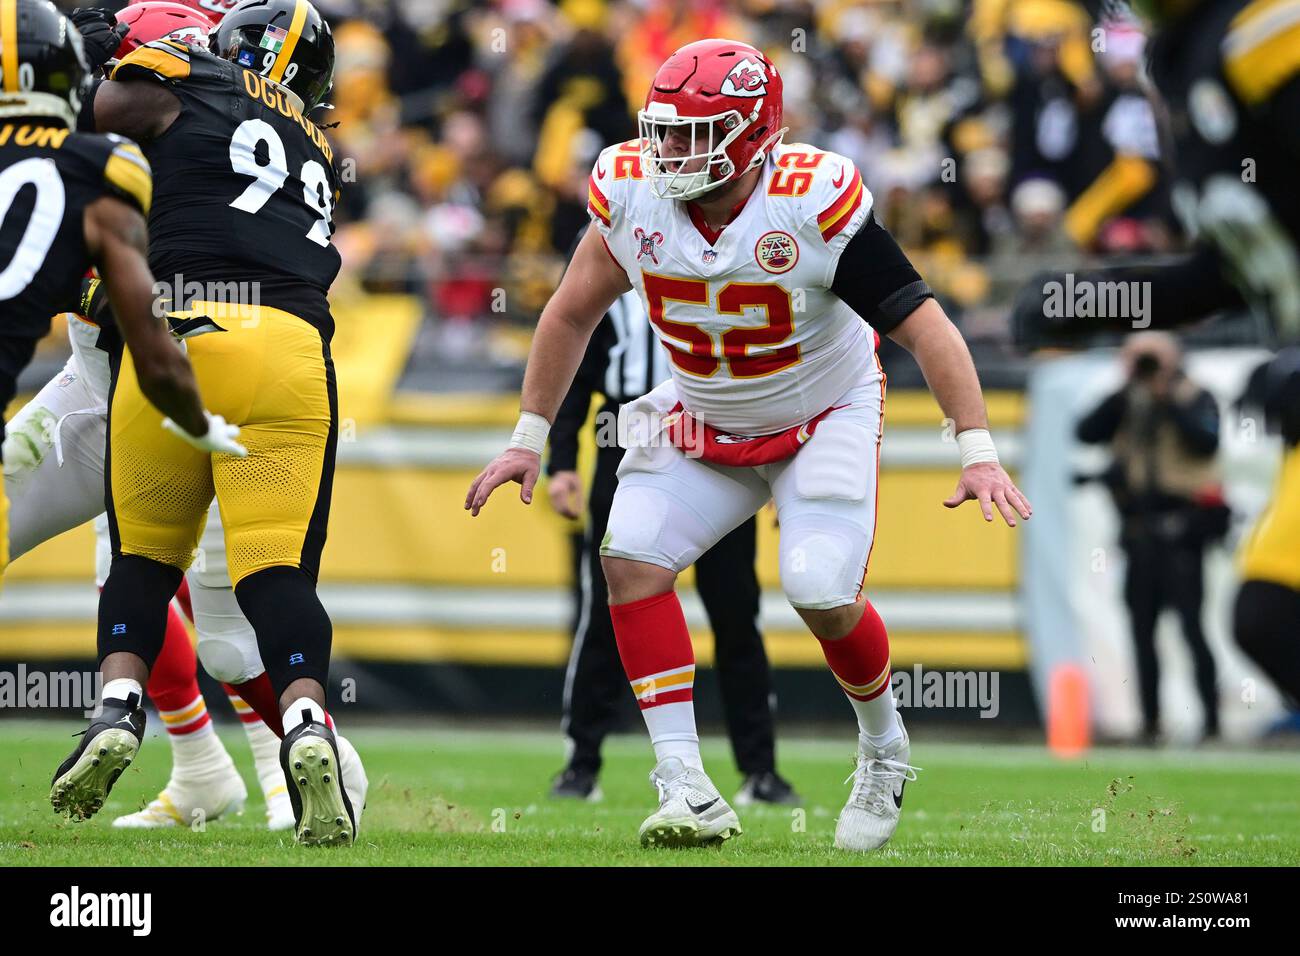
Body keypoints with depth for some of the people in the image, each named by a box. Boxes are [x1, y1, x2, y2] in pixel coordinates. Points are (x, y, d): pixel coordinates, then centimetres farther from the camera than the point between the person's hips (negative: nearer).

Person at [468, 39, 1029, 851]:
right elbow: (574, 313, 2)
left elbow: (924, 325, -25)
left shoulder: (813, 201, -29)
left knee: (822, 593, -19)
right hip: (705, 421, 4)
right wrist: (530, 438, 3)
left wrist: (979, 453, -31)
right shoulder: (632, 192, -16)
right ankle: (687, 791, -16)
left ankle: (885, 751, 13)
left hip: (826, 413, -4)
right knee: (631, 560, -16)